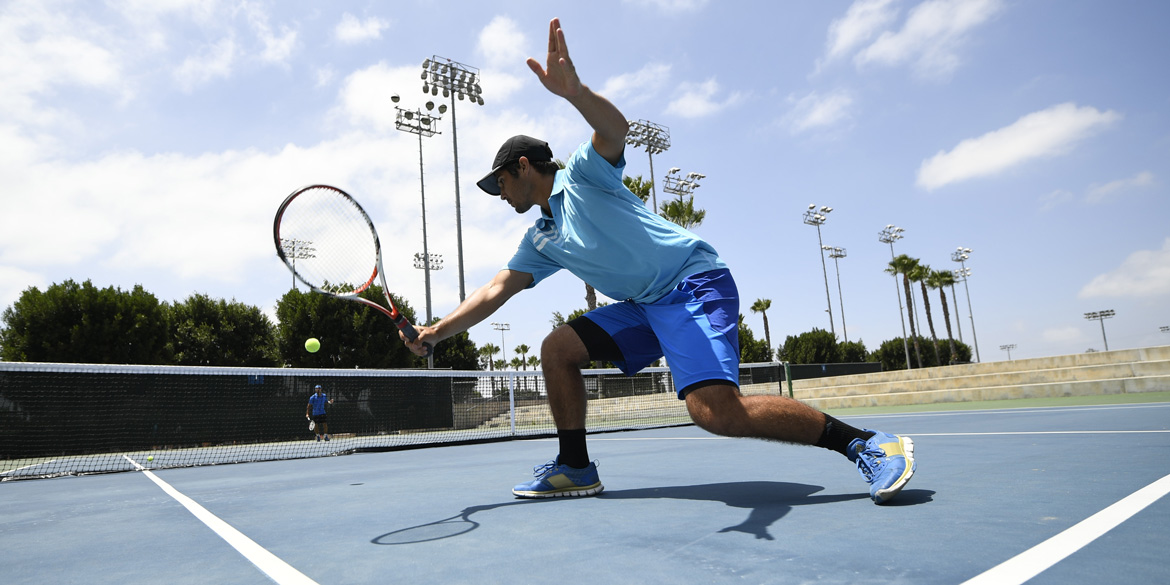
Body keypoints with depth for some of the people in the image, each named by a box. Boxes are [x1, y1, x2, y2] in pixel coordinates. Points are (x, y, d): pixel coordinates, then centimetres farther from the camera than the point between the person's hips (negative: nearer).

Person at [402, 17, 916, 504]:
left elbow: (615, 129, -24)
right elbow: (495, 291, 17)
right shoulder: (540, 241, 19)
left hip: (695, 282, -8)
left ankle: (863, 442, -14)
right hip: (645, 306, 9)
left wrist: (575, 91, -43)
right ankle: (575, 468, 11)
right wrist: (436, 331, 9)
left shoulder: (583, 174, -3)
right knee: (557, 349, 2)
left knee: (715, 411, -27)